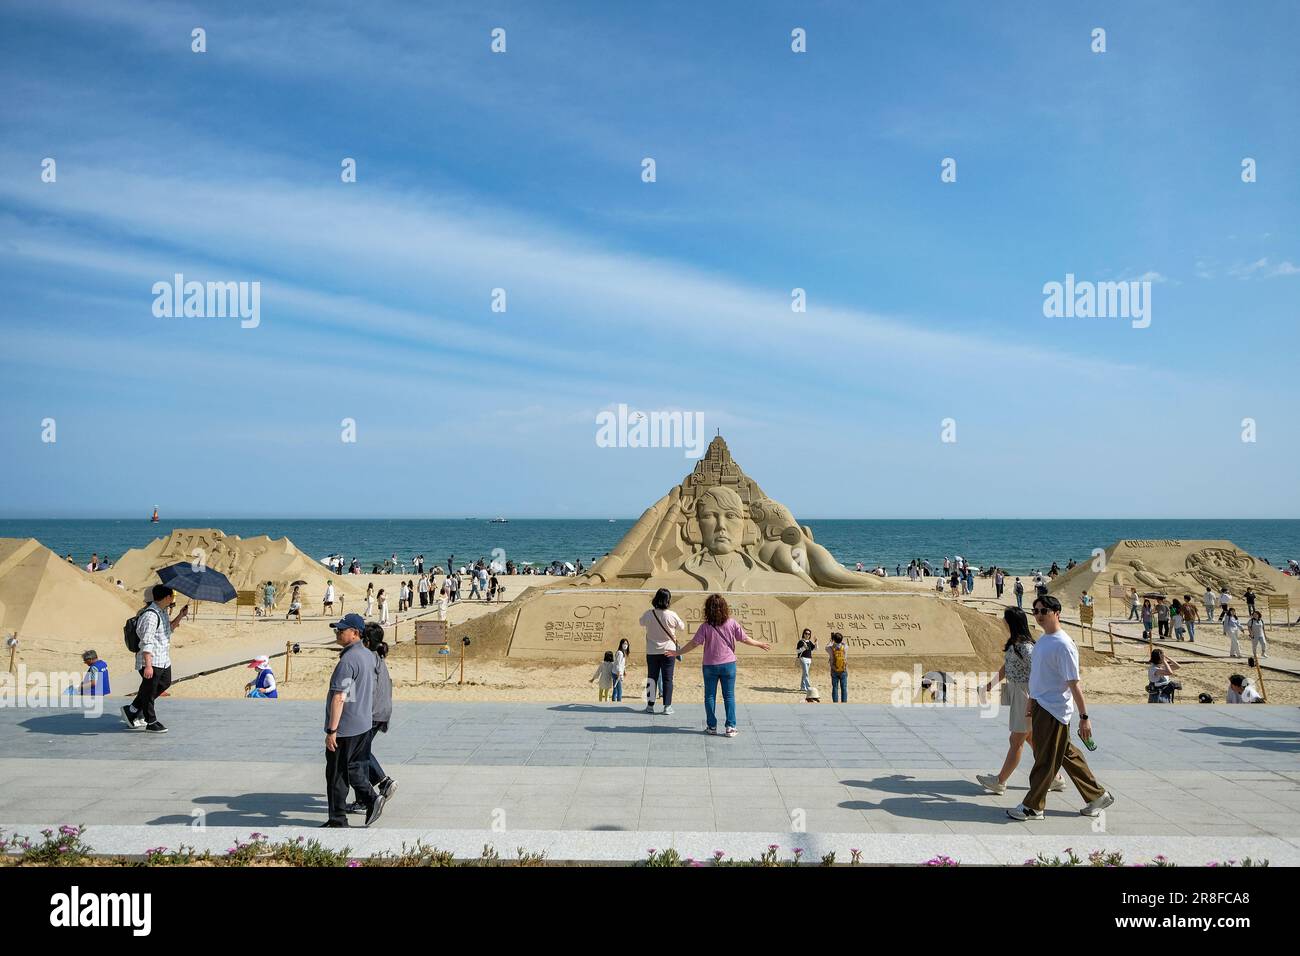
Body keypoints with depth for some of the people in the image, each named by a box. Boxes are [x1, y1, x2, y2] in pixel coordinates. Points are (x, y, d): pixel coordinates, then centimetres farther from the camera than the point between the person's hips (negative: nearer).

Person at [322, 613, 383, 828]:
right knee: (355, 769, 19)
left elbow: (339, 698, -23)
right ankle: (371, 799, 7)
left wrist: (331, 730, -21)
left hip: (345, 729, -8)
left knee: (336, 774, 4)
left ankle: (338, 820, 12)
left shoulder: (347, 660, -21)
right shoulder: (369, 656, 8)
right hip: (364, 725, 9)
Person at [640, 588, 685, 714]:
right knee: (667, 679, 5)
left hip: (652, 652, 1)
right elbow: (682, 628, 3)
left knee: (651, 678, 10)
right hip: (669, 651, -1)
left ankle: (650, 705, 12)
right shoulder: (672, 615, -13)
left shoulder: (648, 614, -9)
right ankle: (667, 706, 4)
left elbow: (641, 622, 13)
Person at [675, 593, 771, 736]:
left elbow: (694, 643, -9)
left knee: (710, 696, 10)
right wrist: (761, 644, 15)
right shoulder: (732, 623, -6)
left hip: (710, 665, -1)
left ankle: (711, 726, 12)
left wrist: (678, 652, 2)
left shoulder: (706, 626, -9)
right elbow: (745, 639, -1)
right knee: (729, 696, 7)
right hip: (728, 664, 1)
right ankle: (731, 727, 5)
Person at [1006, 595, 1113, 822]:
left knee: (1045, 760, 2)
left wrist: (1084, 717, -18)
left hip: (1053, 709, -9)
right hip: (1040, 705, 9)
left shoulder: (1063, 645, -19)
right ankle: (1097, 795, 28)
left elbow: (1074, 684, -19)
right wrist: (1032, 704, 25)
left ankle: (1032, 807, 11)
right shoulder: (1042, 640, 10)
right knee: (1067, 754, 17)